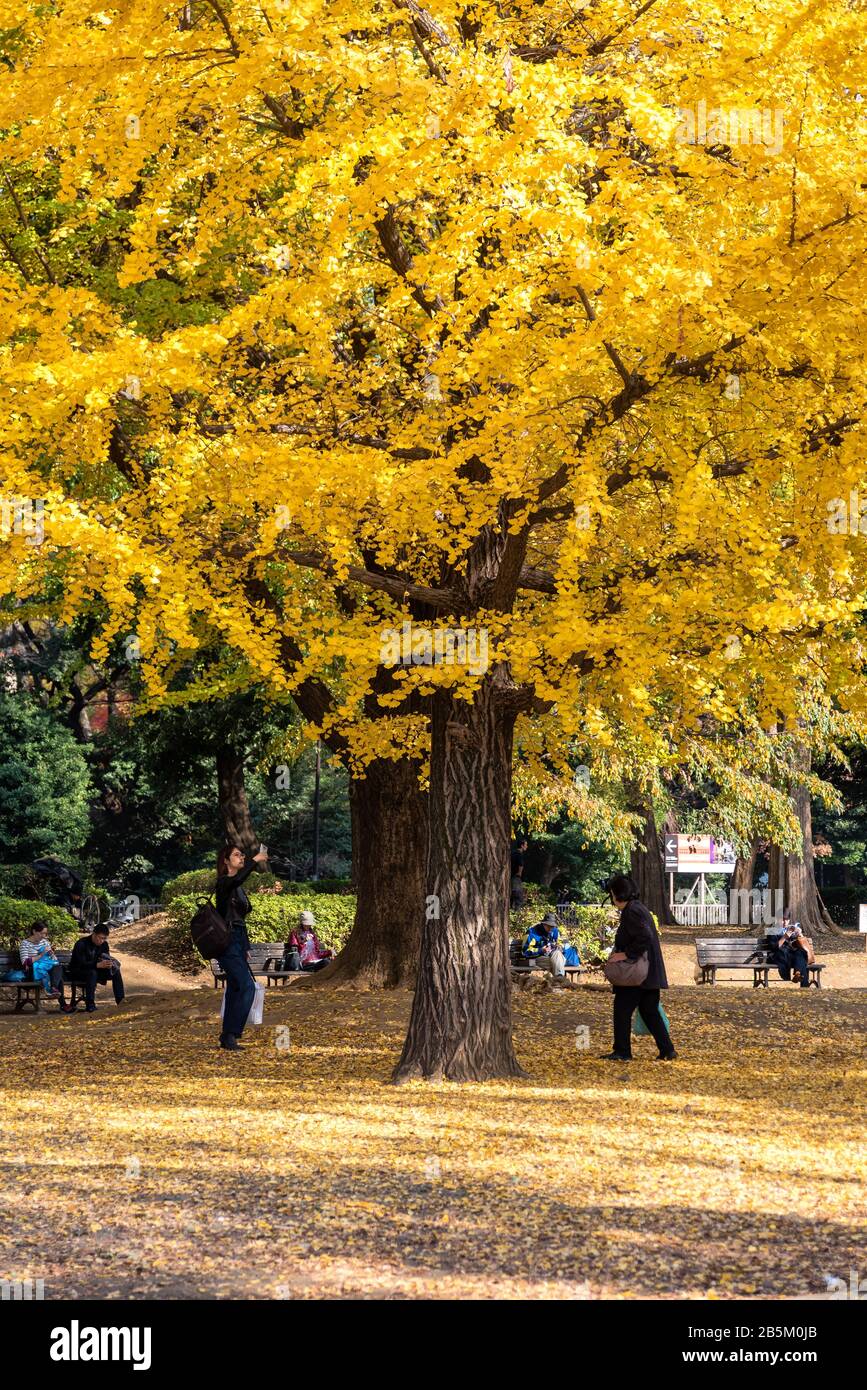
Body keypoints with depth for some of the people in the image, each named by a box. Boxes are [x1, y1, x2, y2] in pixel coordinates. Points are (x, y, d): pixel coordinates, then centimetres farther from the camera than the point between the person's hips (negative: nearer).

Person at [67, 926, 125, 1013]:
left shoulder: (104, 944, -2)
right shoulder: (81, 944, -23)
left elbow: (106, 959, -1)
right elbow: (81, 964, -31)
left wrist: (109, 964, -28)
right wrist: (98, 965, -45)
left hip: (94, 971, 7)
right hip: (77, 972, -7)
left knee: (116, 971, -11)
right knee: (92, 973, -38)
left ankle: (120, 1001, -13)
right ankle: (90, 1006, -39)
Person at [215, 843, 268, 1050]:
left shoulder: (238, 887, 18)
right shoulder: (224, 882, -9)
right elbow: (238, 879, -35)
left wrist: (246, 948, 22)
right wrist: (255, 861, -33)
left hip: (238, 942, 10)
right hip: (227, 941, -10)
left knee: (235, 990, 9)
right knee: (247, 986, -17)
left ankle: (227, 1038, 13)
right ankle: (230, 1035, -16)